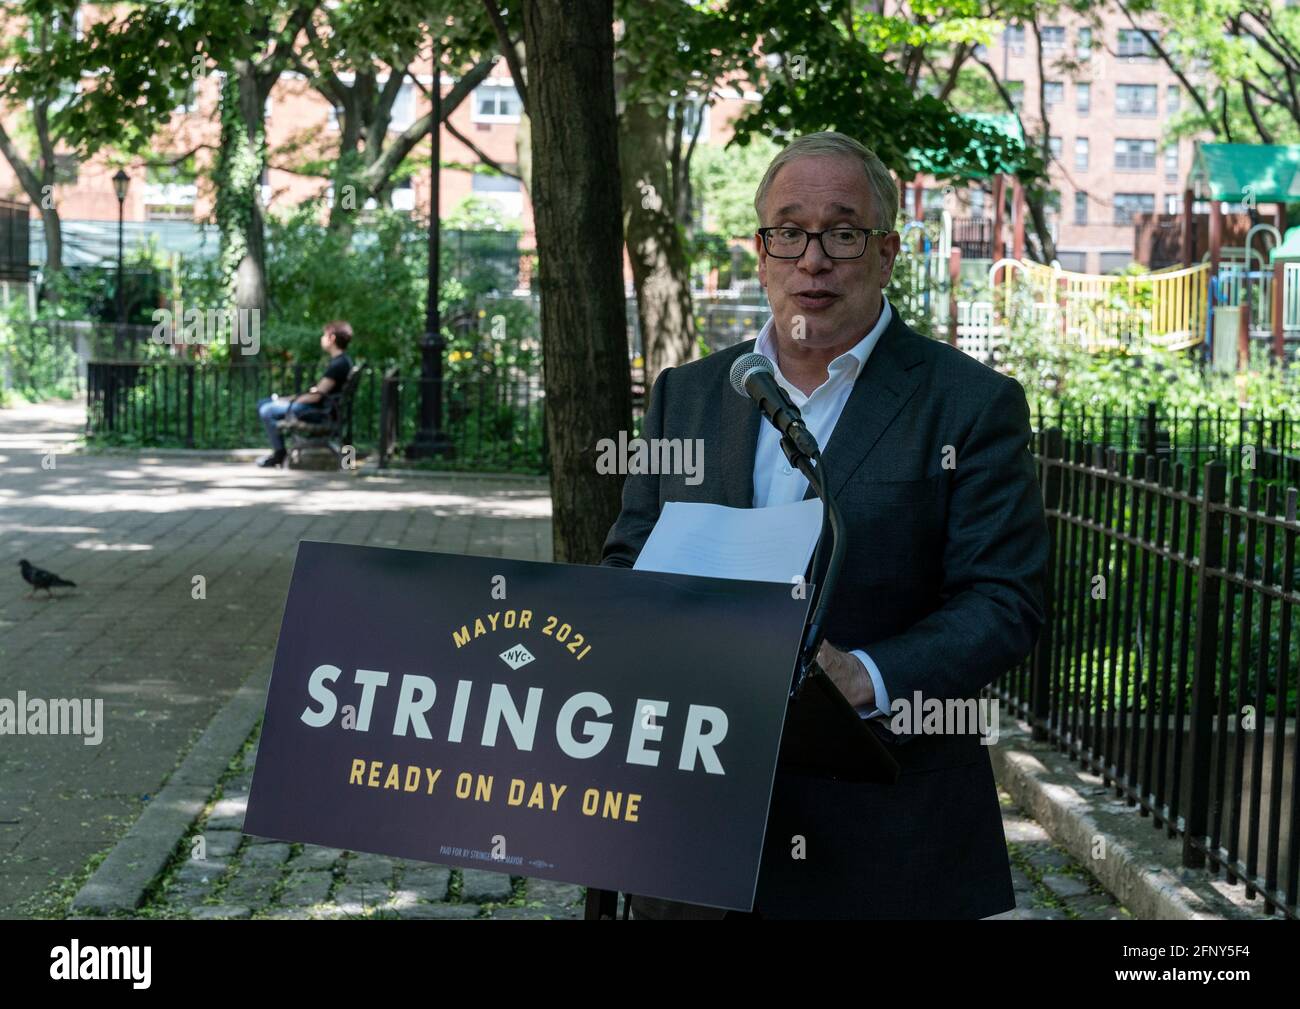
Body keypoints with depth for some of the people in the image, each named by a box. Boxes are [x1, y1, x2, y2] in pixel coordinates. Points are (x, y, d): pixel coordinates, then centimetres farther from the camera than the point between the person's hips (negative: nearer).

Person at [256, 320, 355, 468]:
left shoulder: (338, 364, -21)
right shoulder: (342, 360, 12)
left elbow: (316, 396, -22)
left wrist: (288, 401, -10)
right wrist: (287, 400, 9)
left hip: (318, 411, -11)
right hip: (319, 406, 11)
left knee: (267, 411, -15)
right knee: (263, 404, 13)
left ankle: (279, 454, -4)